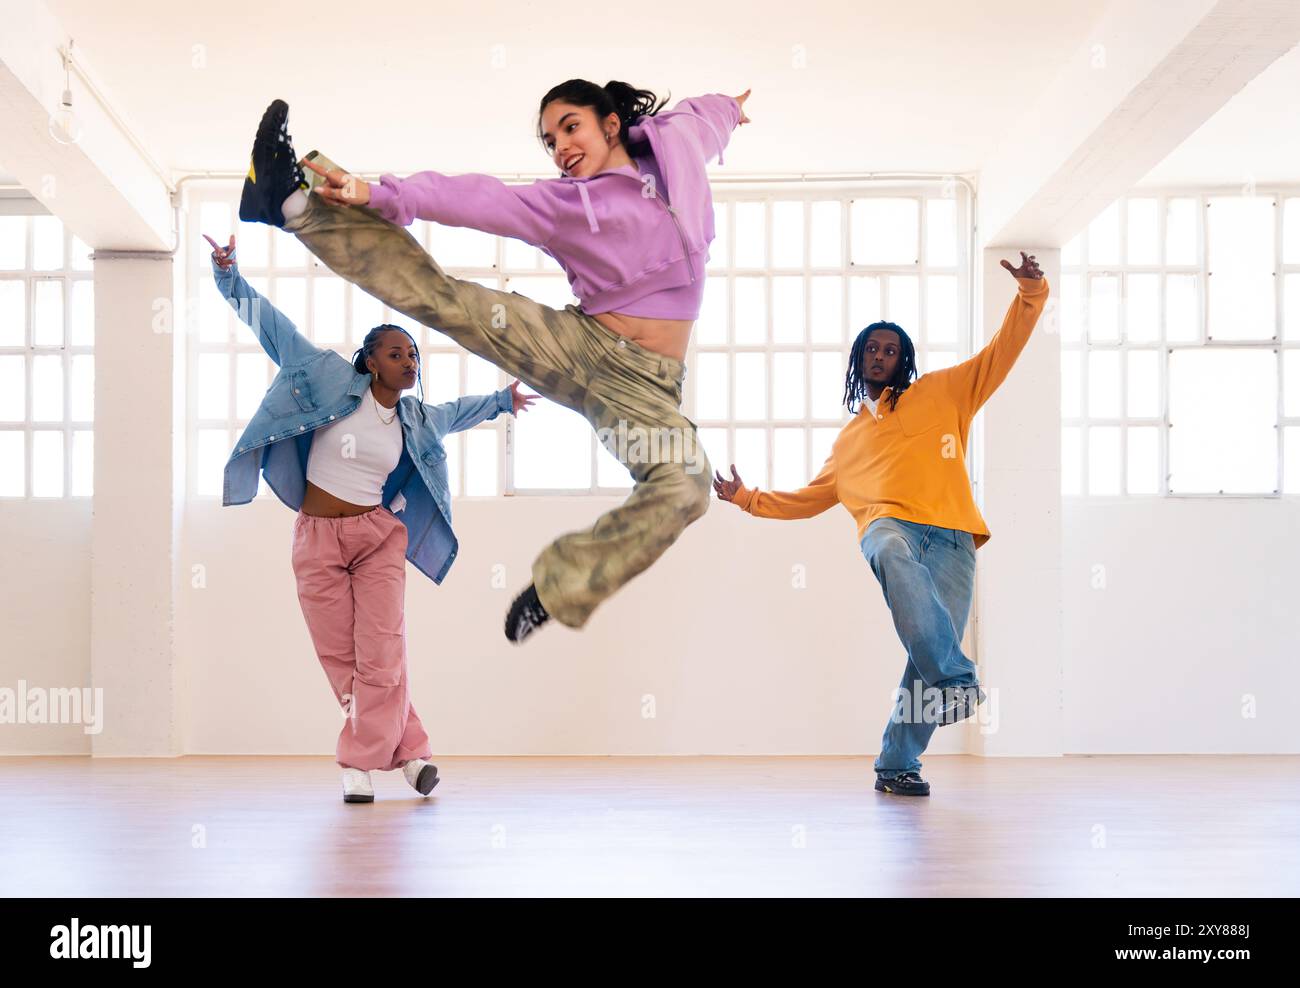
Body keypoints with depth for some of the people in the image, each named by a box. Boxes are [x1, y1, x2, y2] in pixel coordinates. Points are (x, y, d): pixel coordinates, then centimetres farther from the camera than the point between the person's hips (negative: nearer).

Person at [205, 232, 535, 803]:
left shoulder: (415, 419, 6)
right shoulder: (337, 383, -4)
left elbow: (454, 413, 30)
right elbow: (275, 329, -3)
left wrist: (501, 401, 42)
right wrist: (230, 278, -8)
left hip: (378, 538, 2)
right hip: (317, 541, -2)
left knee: (380, 657, -8)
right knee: (342, 662, 1)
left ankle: (362, 762, 6)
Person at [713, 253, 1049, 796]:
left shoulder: (940, 393, 23)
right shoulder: (850, 437, 33)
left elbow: (1002, 351, 17)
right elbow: (812, 497, 42)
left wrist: (1031, 293, 4)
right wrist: (748, 498, 40)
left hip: (951, 540, -1)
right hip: (889, 526, 1)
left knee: (934, 649, -15)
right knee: (895, 558, -39)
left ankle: (898, 764, -3)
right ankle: (955, 677, -46)